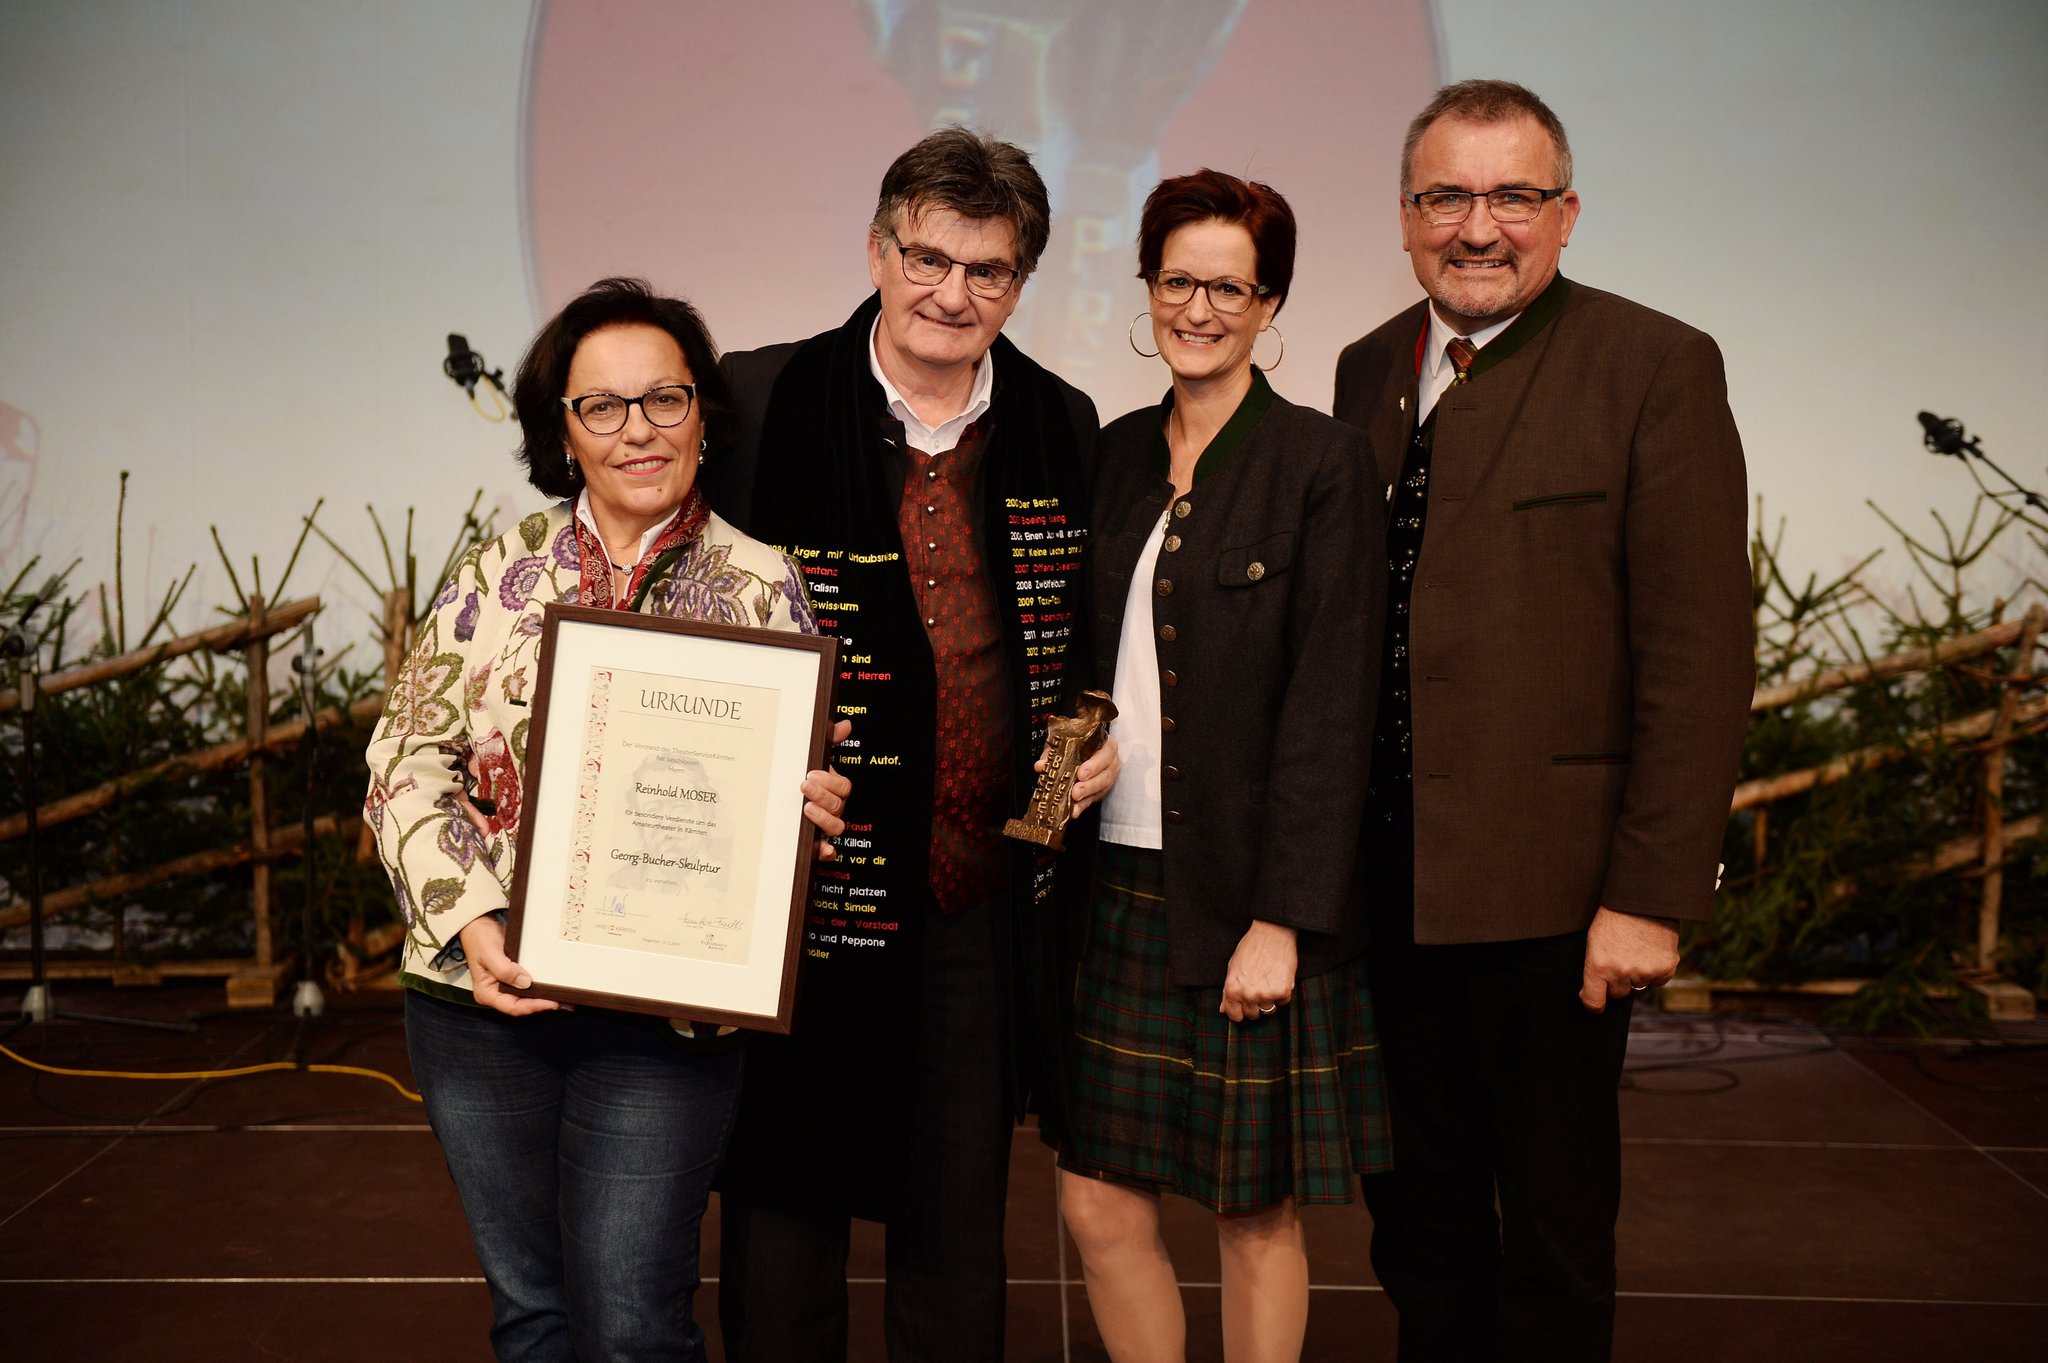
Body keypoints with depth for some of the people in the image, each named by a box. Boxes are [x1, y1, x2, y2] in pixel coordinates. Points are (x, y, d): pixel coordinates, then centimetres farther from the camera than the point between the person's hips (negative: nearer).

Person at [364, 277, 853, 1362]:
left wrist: (812, 809, -19)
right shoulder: (497, 577, 4)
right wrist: (470, 923, -12)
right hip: (481, 997, 2)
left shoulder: (763, 588, 1)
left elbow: (803, 781, 6)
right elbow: (407, 763, 2)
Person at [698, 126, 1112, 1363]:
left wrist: (1092, 738, 0)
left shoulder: (1062, 429, 5)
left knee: (961, 1231, 18)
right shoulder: (761, 403, -7)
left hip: (989, 897, 3)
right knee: (785, 1210, 11)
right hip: (809, 892, -3)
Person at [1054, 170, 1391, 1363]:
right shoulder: (1115, 458, 10)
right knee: (1098, 1200, 8)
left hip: (1246, 900, -5)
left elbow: (1332, 707, -11)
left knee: (1258, 1210, 8)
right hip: (1116, 884, 5)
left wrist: (1282, 919, -15)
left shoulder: (1325, 463, -6)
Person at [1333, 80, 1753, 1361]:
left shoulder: (1656, 368, -9)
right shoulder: (1370, 369, 9)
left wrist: (1651, 896, -17)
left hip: (1546, 888, -5)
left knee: (1554, 1230, 11)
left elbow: (1700, 657, -13)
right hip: (1385, 878, 6)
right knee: (1417, 1209, 19)